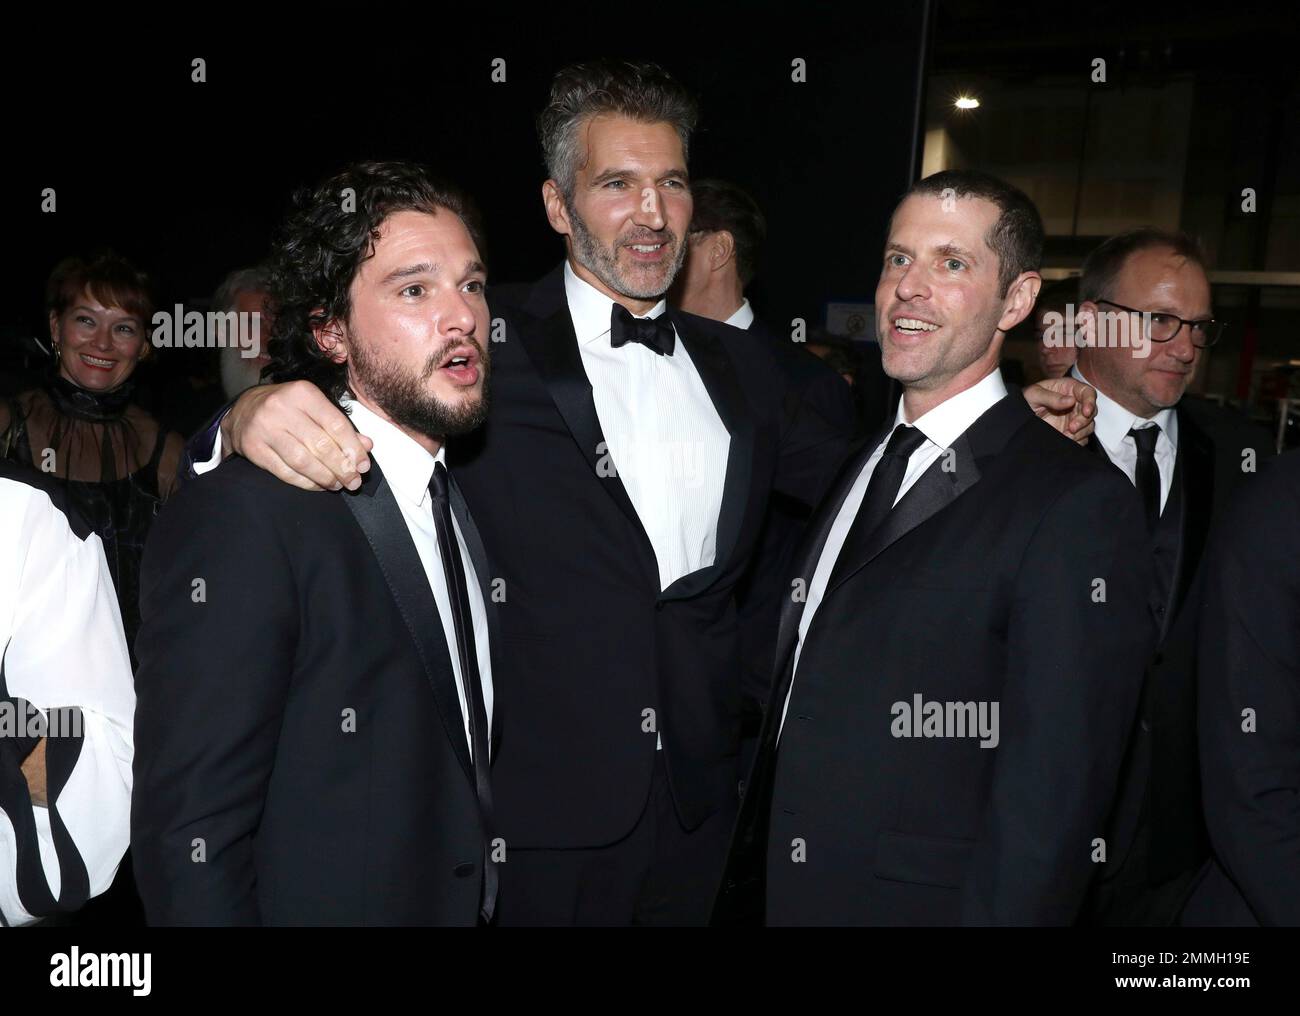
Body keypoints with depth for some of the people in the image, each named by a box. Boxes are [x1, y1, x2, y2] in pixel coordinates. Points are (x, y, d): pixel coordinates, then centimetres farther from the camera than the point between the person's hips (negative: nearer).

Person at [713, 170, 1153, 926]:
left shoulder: (1077, 505, -18)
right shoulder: (856, 465, 6)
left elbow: (1051, 801, -19)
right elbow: (792, 721, 8)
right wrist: (746, 888, 7)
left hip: (921, 901, -6)